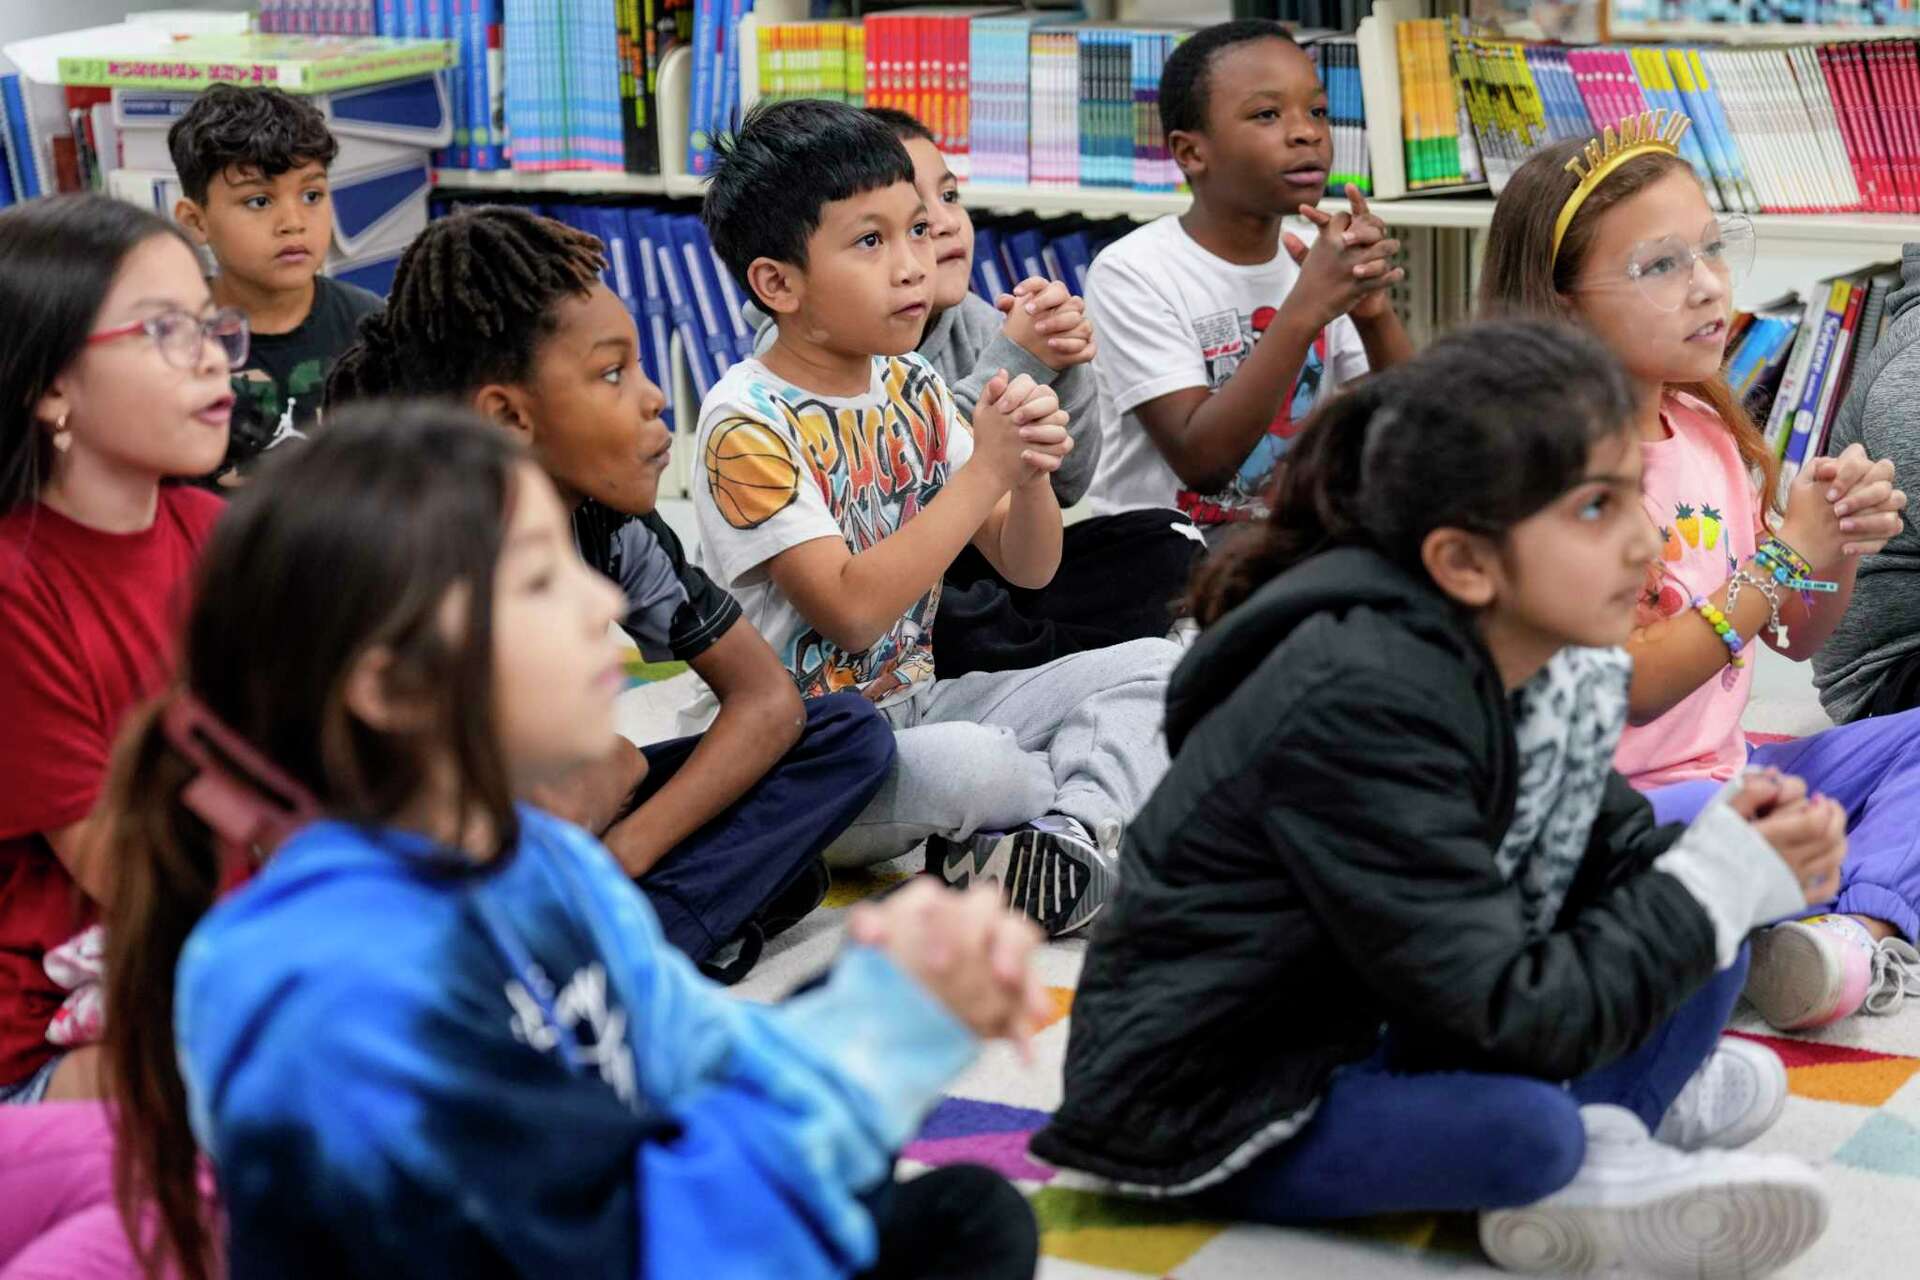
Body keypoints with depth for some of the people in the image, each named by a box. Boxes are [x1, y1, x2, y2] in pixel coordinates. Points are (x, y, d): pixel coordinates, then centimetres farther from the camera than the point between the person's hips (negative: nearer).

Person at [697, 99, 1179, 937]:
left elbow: (1027, 569, 8)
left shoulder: (911, 386, 5)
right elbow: (851, 613, -25)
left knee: (1153, 666, -5)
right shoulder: (747, 424, -16)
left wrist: (1030, 474, -15)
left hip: (916, 703, 8)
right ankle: (1102, 804, -6)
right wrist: (984, 469, -24)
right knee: (971, 762, -37)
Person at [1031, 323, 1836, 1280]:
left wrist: (1748, 857, -15)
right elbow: (1514, 1019, -29)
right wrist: (1722, 881, -20)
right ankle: (1598, 1149, -7)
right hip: (1223, 1111, -9)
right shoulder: (1360, 708, -29)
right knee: (1527, 1127, -35)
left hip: (1379, 1027, 9)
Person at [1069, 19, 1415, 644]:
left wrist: (1375, 311, -19)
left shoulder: (1319, 261, 6)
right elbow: (1200, 460, -21)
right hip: (1158, 546, -6)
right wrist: (1305, 308, -28)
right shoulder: (1133, 273, -12)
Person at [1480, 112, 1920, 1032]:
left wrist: (1839, 550, -6)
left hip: (1722, 775, 9)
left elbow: (1794, 639, 15)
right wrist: (1784, 559, -20)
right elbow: (1623, 690, -21)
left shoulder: (1708, 430, 7)